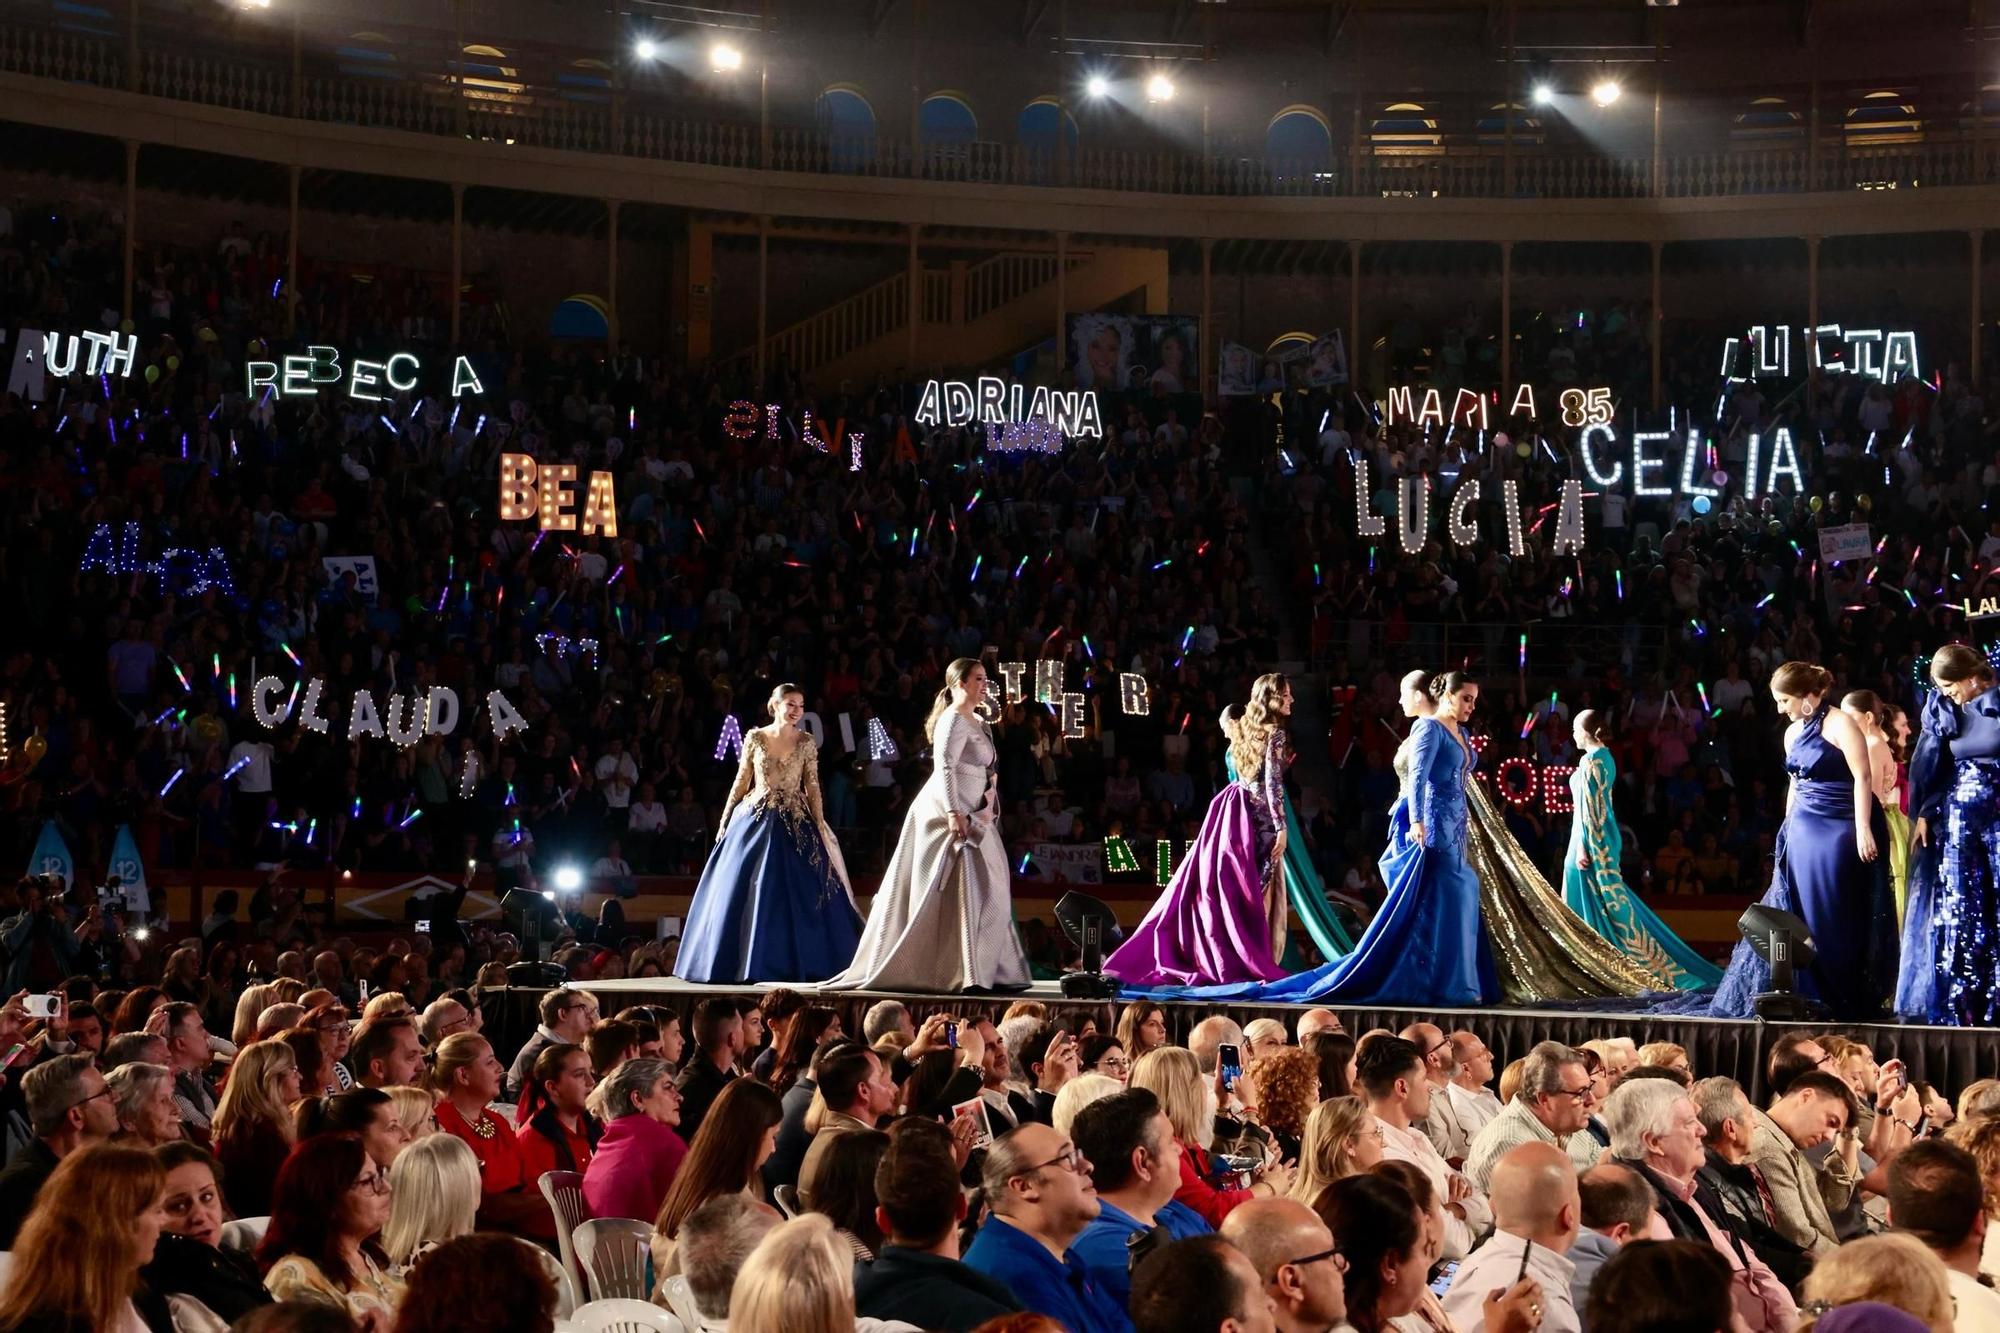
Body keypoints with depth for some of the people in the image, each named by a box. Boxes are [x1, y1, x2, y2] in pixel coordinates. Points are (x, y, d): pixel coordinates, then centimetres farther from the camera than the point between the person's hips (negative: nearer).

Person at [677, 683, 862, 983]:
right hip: (755, 820, 0)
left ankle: (793, 963, 3)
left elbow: (813, 788, 4)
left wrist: (820, 828, -3)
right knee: (741, 893, 1)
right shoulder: (755, 738, 3)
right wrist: (724, 821, 4)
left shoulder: (806, 743, 4)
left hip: (794, 824, 0)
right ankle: (744, 963, 9)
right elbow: (741, 782, 7)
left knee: (797, 898, -4)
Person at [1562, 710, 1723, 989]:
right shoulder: (1606, 757, 13)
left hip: (1593, 840, -9)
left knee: (1605, 904, -5)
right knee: (1610, 902, 12)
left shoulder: (1590, 761, -15)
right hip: (1606, 838, 9)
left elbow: (1589, 808, -19)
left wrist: (1582, 848, -19)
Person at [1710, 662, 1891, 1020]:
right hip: (1803, 831, 7)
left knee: (1835, 917, -4)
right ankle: (1806, 992, 7)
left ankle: (1845, 1001, 3)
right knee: (1799, 913, 3)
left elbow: (1861, 778, -15)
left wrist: (1863, 830, -21)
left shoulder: (1840, 725, -10)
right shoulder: (1793, 733, 13)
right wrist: (1787, 830, 20)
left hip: (1840, 830, -7)